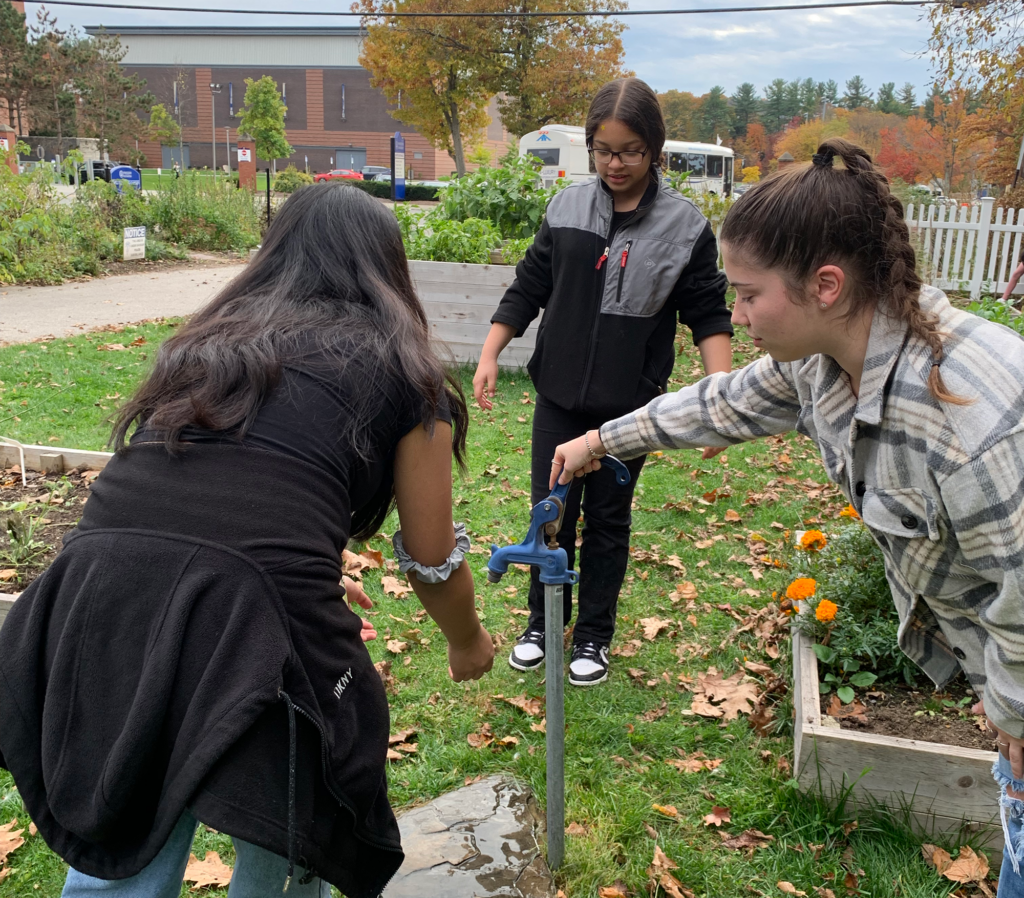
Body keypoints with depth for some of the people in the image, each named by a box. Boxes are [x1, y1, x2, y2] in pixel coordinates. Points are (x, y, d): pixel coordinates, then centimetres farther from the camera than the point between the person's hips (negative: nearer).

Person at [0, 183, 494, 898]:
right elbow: (433, 560, 15)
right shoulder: (402, 369, 9)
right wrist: (468, 644, 35)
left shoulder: (208, 339, 21)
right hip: (253, 633, -4)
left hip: (96, 604, 5)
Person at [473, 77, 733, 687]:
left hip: (629, 405, -2)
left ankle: (594, 636, 28)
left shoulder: (686, 225, -6)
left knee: (608, 521, 11)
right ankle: (542, 624, 29)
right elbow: (528, 288, 7)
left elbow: (708, 314, -3)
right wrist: (490, 356, 0)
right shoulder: (567, 209, 1)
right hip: (559, 396, 2)